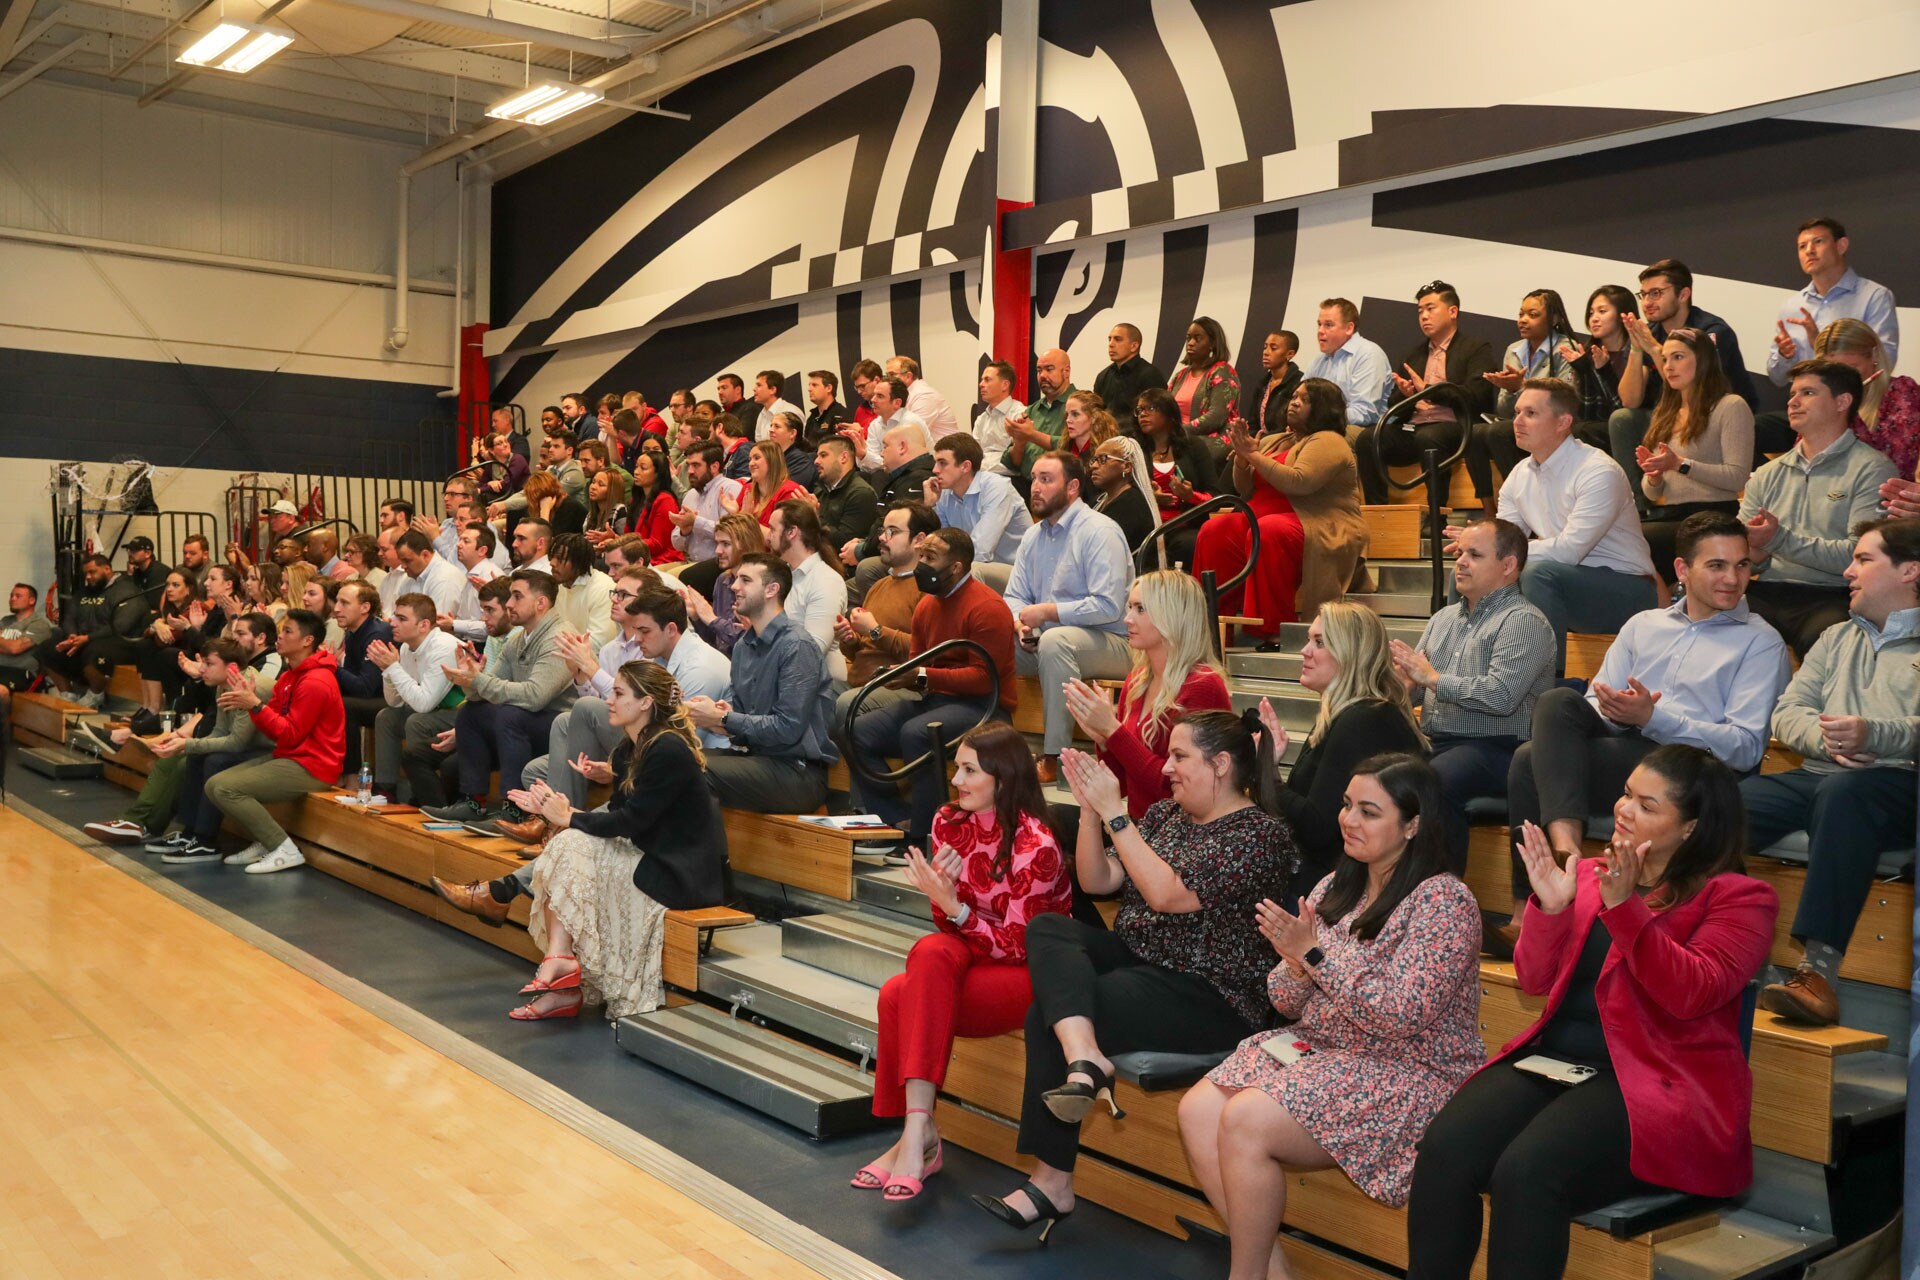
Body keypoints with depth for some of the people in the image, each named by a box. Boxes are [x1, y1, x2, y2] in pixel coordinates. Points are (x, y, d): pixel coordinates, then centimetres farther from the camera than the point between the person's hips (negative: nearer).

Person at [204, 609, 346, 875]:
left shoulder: (315, 682, -18)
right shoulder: (290, 675, 14)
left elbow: (290, 735, -19)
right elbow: (273, 730, 9)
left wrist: (256, 704, -21)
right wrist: (247, 702, -4)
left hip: (310, 766, -10)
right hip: (288, 757, 10)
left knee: (224, 788, -18)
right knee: (214, 784, 7)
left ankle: (284, 849, -11)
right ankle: (264, 843, 8)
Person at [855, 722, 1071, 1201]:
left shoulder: (1035, 846, -16)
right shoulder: (948, 824, 2)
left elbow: (1018, 946, -15)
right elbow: (948, 928, 5)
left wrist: (953, 906, -27)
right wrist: (941, 896, -17)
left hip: (1032, 974, -6)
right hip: (970, 957, 6)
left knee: (904, 997, -27)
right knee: (931, 952, -28)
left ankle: (917, 1134, -20)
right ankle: (918, 1137, -22)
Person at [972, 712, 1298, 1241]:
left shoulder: (1261, 834, -12)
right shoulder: (1166, 814, 12)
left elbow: (1166, 894, -23)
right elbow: (1096, 880, 8)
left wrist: (1113, 813, -21)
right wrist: (1089, 808, -6)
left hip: (1208, 995, -8)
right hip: (1135, 958, 8)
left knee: (1046, 1016, -21)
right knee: (1046, 928, -18)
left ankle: (1053, 1184, -15)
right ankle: (1084, 1056, -38)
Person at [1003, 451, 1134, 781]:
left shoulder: (1099, 531, -13)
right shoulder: (1033, 536, 12)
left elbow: (1108, 606, -23)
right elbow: (1014, 596, 13)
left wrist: (1047, 612, -20)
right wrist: (1020, 623, -10)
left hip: (1112, 642, -8)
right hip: (1044, 640, 8)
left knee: (1055, 640, -38)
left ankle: (1054, 757, -33)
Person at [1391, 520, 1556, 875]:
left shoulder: (1523, 622, -4)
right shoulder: (1444, 618, 22)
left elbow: (1500, 696, -19)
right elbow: (1411, 692, 20)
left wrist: (1434, 678, -9)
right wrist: (1398, 674, -4)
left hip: (1493, 749, -7)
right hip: (1432, 743, 7)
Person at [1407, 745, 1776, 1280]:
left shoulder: (1737, 896, 2)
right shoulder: (1590, 874, 16)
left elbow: (1690, 994, -14)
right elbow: (1535, 981, 13)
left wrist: (1624, 906, -23)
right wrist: (1549, 907, -4)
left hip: (1652, 1079, -5)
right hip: (1554, 1056, 5)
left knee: (1526, 1172, -31)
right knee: (1443, 1150, -23)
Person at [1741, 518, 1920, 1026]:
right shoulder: (1838, 637, 30)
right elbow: (1787, 713, 18)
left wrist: (1873, 734, -22)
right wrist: (1823, 736, -3)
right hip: (1816, 776, 5)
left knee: (1843, 791, -40)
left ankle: (1820, 970, -44)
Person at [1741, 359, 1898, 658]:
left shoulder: (1871, 470, 1)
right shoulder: (1767, 475, 19)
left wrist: (1781, 540, -16)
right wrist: (1753, 557, -6)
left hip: (1829, 599, -4)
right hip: (1765, 595, 5)